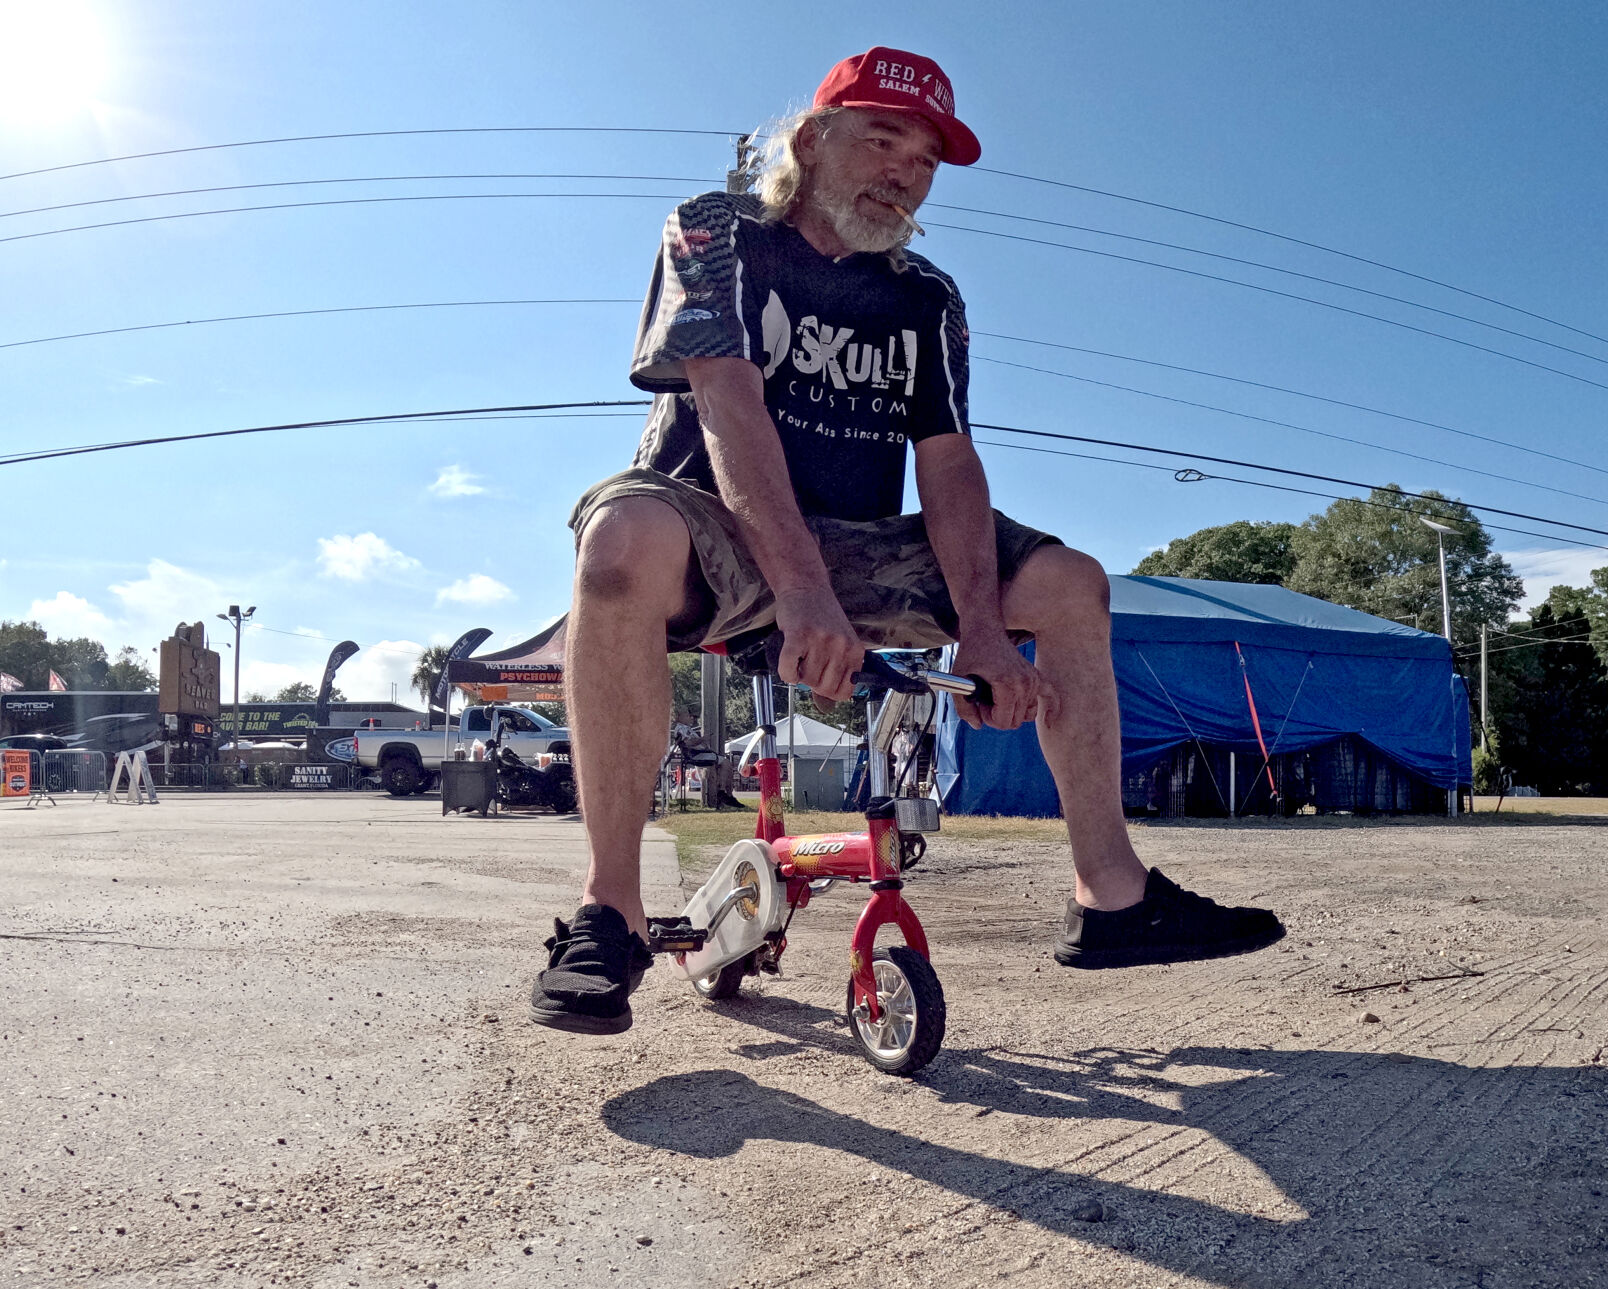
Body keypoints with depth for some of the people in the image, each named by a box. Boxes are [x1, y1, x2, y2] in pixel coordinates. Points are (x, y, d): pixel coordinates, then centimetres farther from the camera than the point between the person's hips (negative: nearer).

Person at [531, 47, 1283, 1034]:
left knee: (1069, 583, -6)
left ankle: (1112, 895, -3)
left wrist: (982, 627, -20)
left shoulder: (927, 300, 9)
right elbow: (728, 397, -21)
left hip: (857, 549, 5)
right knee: (626, 538, -39)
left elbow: (949, 461, -3)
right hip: (723, 532, -5)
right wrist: (801, 584, -36)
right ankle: (611, 908, -30)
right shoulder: (719, 233, -4)